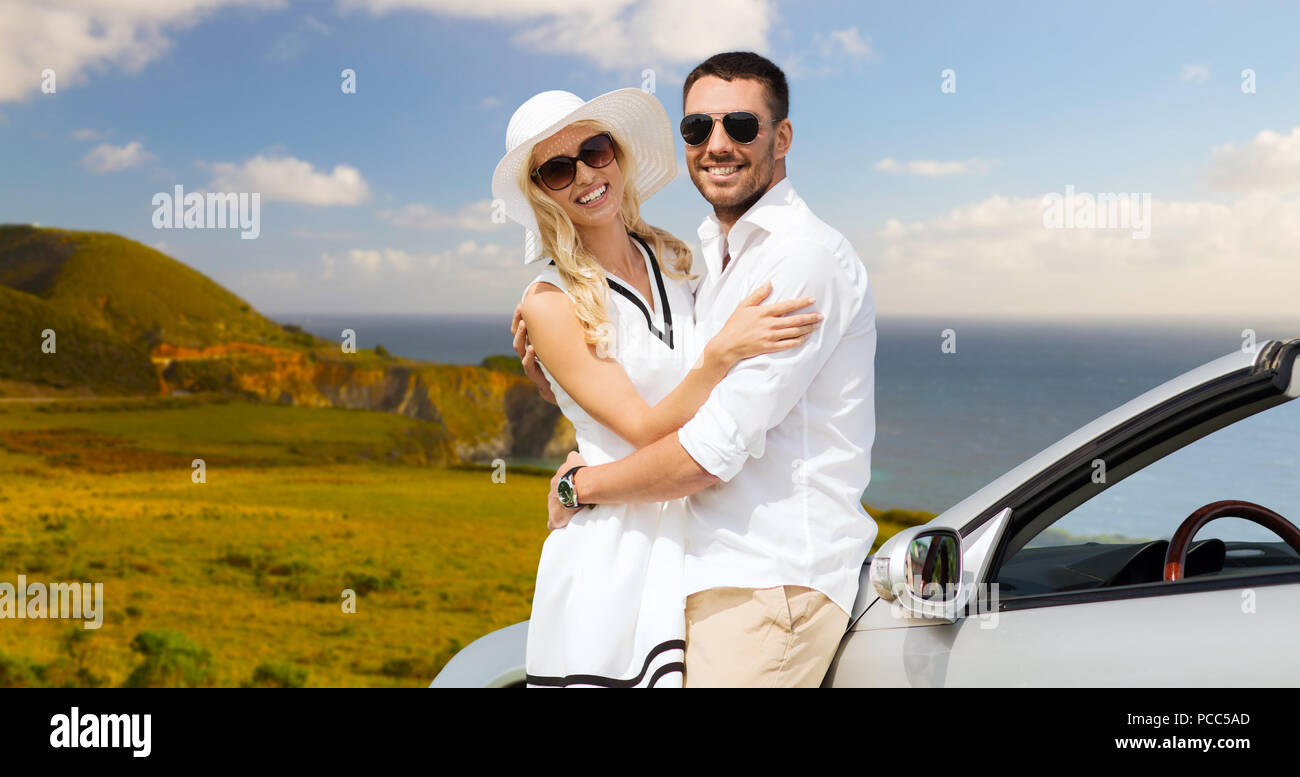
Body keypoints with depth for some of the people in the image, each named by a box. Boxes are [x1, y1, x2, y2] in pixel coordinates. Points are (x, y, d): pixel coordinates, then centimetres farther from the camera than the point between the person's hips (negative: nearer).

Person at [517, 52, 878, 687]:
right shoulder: (717, 263, 17)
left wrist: (577, 486, -6)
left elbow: (713, 451, -20)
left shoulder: (806, 258, -14)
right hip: (711, 575, 9)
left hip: (772, 586, -8)